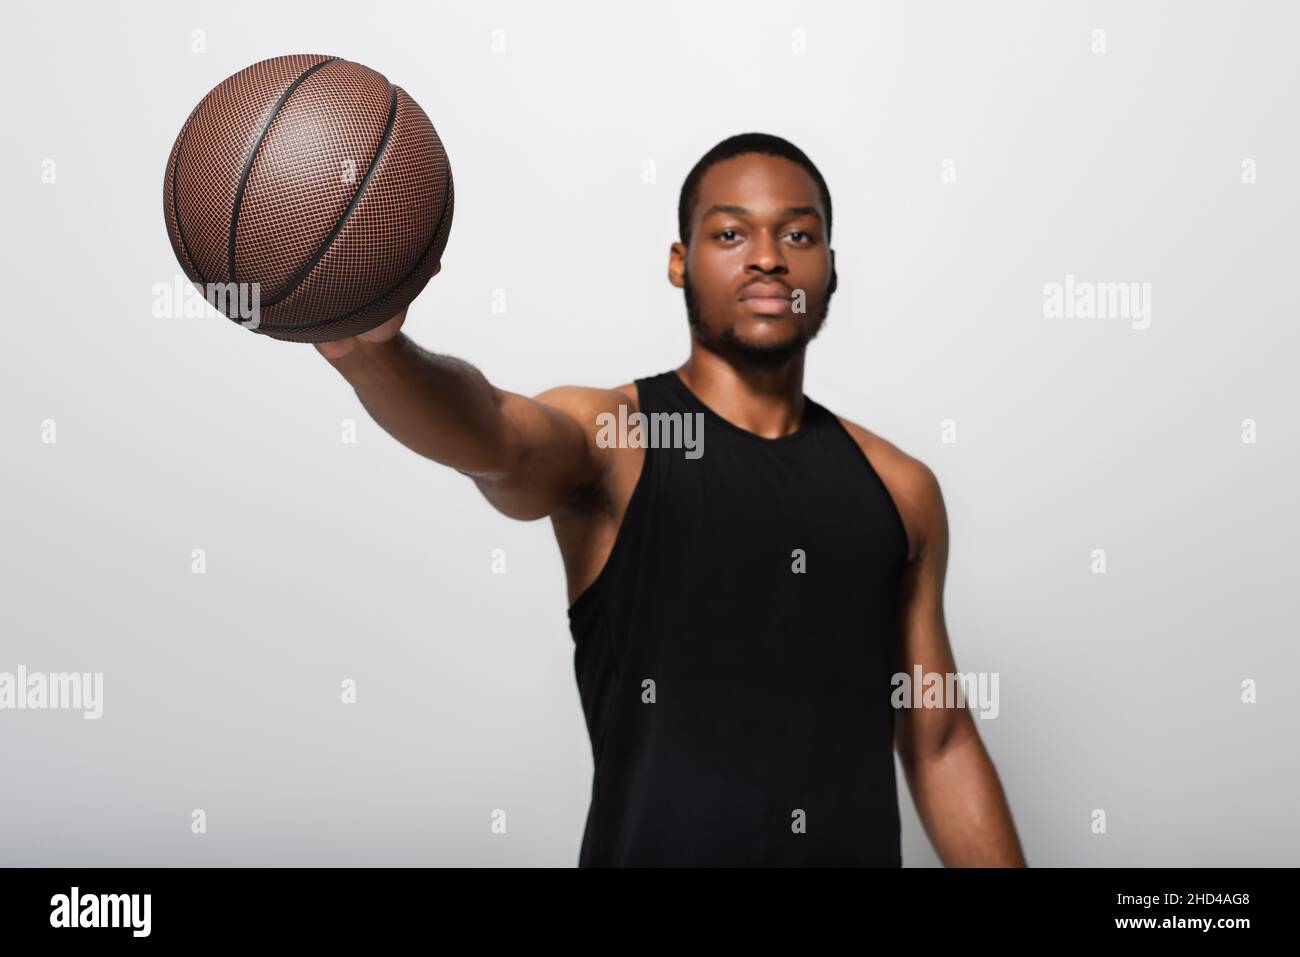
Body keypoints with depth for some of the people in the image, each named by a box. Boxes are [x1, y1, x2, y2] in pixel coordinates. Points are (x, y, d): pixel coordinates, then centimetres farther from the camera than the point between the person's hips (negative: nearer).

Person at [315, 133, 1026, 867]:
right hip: (655, 846, -3)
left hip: (860, 848, 4)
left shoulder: (901, 488, 3)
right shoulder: (609, 438, -9)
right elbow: (493, 440, -32)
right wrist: (371, 349, -51)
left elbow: (942, 746, 8)